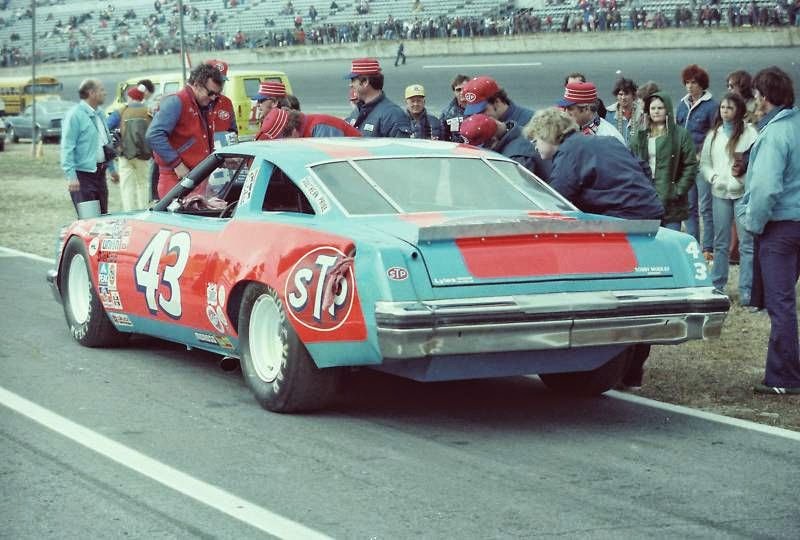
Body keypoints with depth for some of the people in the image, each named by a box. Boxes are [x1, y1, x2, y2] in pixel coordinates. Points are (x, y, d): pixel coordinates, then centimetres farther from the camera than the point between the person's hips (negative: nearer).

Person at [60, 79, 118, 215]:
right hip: (83, 175, -8)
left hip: (99, 173, 8)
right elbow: (67, 148, -18)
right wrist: (71, 176, -24)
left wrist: (112, 168, 25)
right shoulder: (75, 115, -13)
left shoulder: (100, 114, 13)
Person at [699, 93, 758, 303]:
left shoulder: (749, 132, -4)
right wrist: (714, 178, -4)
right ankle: (717, 285, 22)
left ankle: (746, 290, -1)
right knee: (720, 242, 13)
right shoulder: (713, 135, 13)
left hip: (743, 193, -5)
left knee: (747, 243, -5)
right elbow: (704, 163, 14)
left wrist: (740, 181, -17)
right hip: (720, 193, 5)